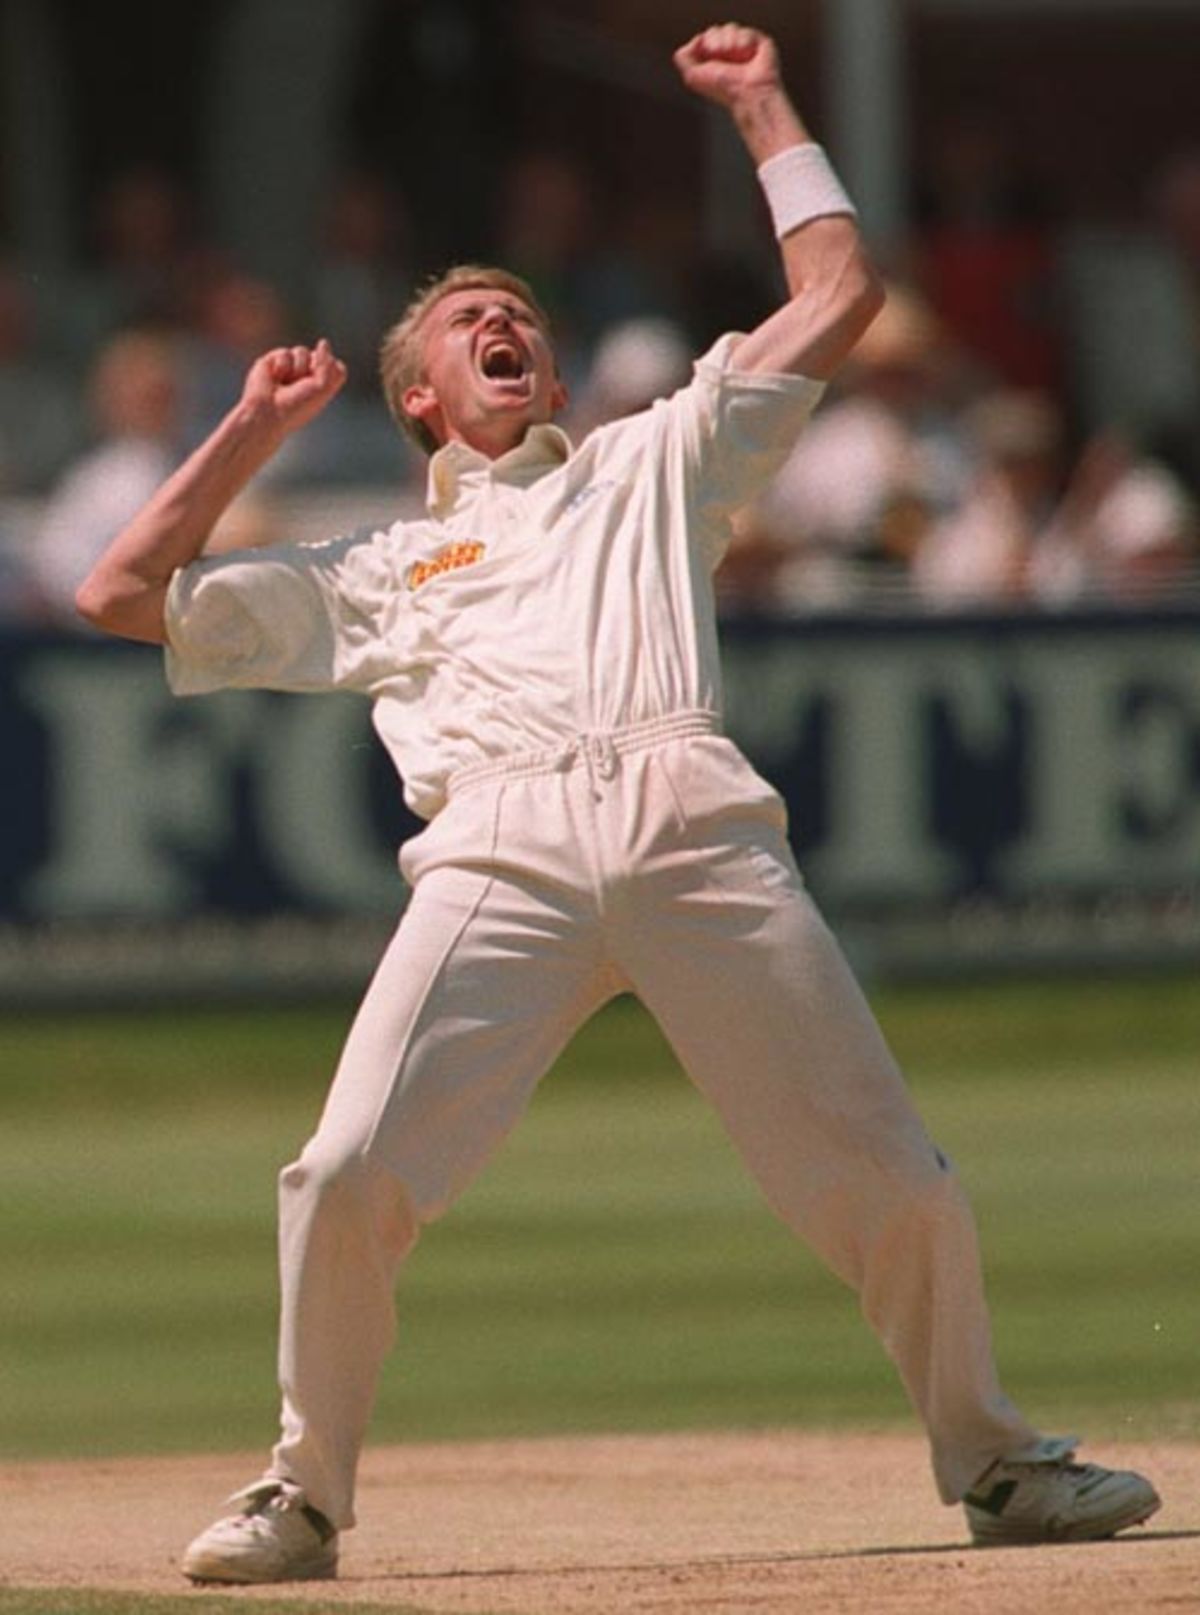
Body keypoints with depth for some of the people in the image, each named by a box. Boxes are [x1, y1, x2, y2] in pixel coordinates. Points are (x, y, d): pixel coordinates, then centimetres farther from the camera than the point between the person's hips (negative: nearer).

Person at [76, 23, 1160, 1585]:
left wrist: (763, 109, 33)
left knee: (890, 1181, -6)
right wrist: (256, 427, 31)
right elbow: (125, 593, 29)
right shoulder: (375, 572, 31)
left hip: (698, 827, 0)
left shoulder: (654, 462, 32)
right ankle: (303, 1494, -2)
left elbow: (838, 296, 30)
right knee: (351, 1177, -19)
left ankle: (991, 1458, 14)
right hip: (502, 855, 0)